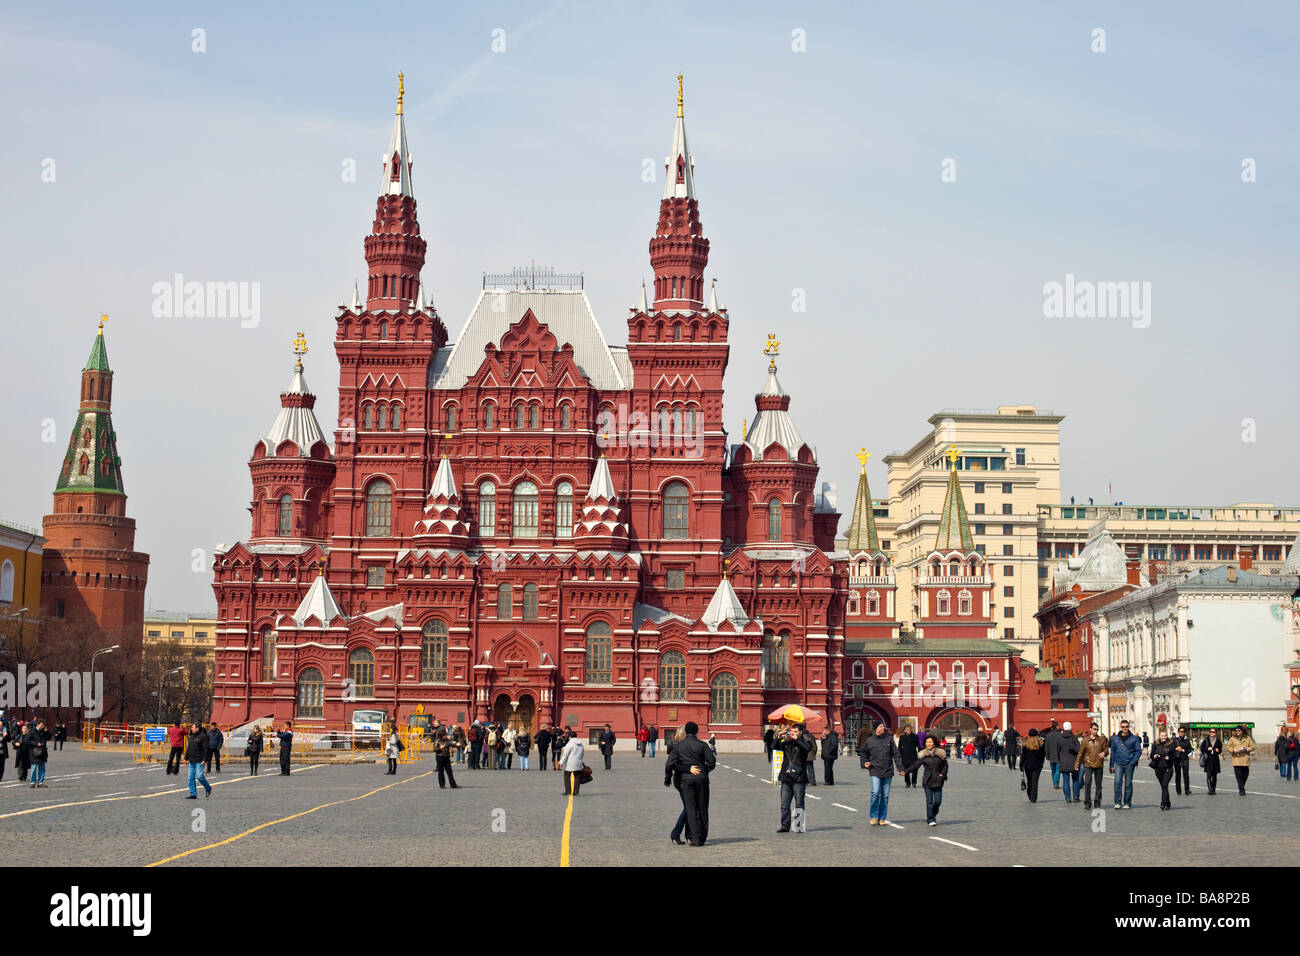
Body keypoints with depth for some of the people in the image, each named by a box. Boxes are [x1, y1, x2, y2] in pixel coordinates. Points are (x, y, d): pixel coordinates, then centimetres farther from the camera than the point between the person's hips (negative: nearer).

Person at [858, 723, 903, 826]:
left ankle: (882, 818, 13)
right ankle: (874, 817, -3)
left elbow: (896, 754, 6)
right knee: (875, 793, -15)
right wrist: (865, 762, 3)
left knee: (885, 796, 5)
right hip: (875, 771, -2)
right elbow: (863, 753, 19)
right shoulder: (869, 741, 4)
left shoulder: (889, 739, 5)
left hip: (888, 771, 2)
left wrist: (900, 767, 0)